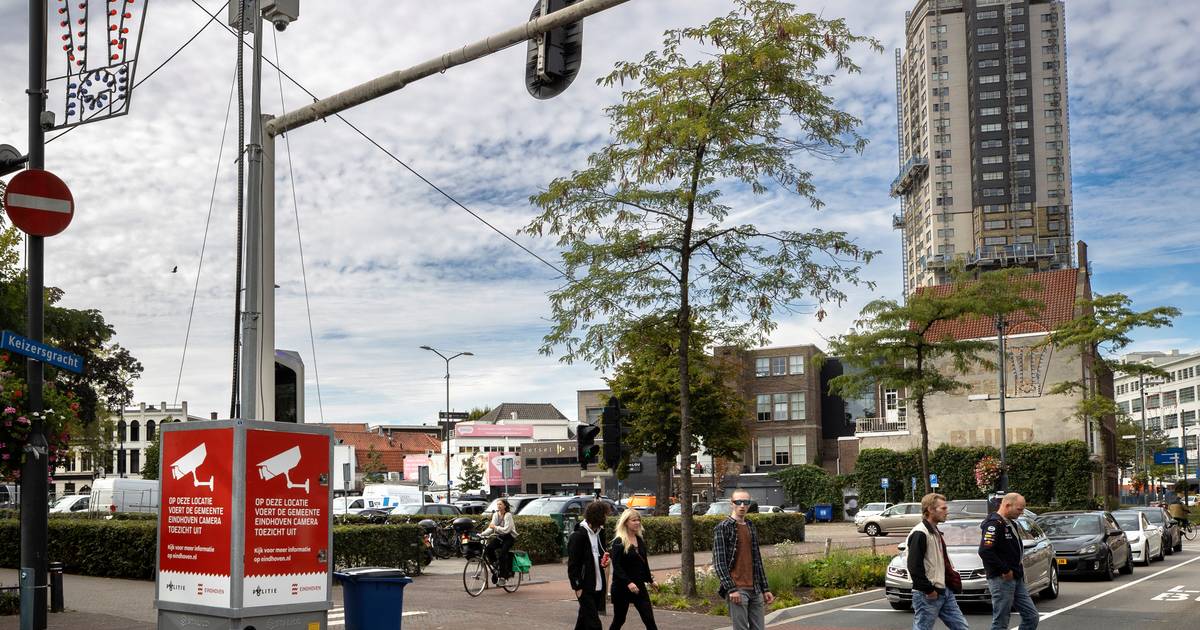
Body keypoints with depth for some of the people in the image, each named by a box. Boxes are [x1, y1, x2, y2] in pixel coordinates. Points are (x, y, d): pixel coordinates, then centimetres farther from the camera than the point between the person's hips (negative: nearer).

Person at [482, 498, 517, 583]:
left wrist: (495, 527, -26)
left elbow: (506, 529, -21)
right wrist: (482, 534, -15)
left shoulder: (508, 515, -12)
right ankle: (496, 566, 1)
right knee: (488, 548, -19)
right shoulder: (496, 515, 6)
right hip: (499, 537, 6)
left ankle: (502, 575, -22)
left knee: (502, 552, -29)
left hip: (509, 537, -6)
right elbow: (491, 528, 0)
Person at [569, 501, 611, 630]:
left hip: (598, 586, 8)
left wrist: (605, 560, 4)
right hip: (585, 588, -8)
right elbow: (572, 564, -14)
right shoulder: (578, 535, -14)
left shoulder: (598, 533, 11)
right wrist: (577, 587, -16)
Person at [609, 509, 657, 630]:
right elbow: (616, 566, -19)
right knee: (619, 620, 7)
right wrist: (628, 583, -29)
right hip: (622, 587, -5)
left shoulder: (640, 541, 9)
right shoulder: (618, 543, -11)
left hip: (639, 586, 5)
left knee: (649, 620, -3)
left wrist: (649, 579, 29)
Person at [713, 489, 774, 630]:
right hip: (737, 590, -6)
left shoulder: (751, 527, 15)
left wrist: (765, 589, 15)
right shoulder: (723, 528, -5)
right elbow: (719, 562, -11)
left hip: (755, 590, 6)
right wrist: (731, 589, -18)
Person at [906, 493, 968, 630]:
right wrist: (928, 590, -20)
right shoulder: (920, 533, -16)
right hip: (928, 595, -10)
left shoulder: (935, 532, 16)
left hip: (945, 591, 10)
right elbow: (914, 566, -22)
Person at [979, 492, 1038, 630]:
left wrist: (1018, 570, 10)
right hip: (1001, 580, -10)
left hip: (1016, 579, 10)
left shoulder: (1010, 523, 16)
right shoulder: (994, 524, -15)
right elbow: (984, 551, -26)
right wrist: (1005, 571, -20)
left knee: (1031, 616, 8)